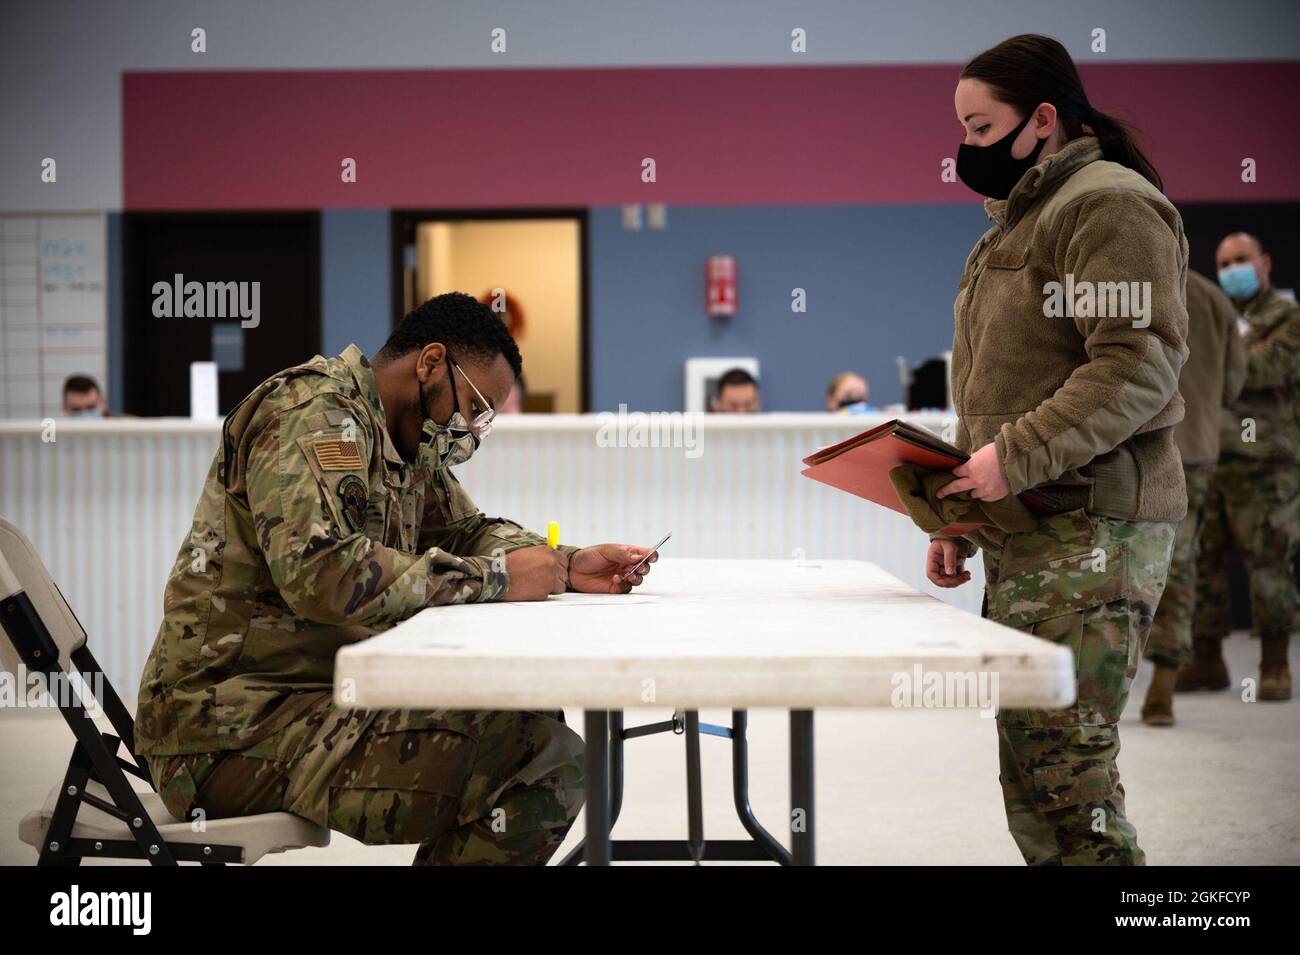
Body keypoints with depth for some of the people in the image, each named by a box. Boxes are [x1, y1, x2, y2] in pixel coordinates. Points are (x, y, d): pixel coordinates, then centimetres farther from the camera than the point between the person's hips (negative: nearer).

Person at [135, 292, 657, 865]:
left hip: (322, 697, 10)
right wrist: (493, 578, -20)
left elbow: (467, 531, 27)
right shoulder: (316, 413, -13)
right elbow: (320, 571, -27)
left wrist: (565, 565, 6)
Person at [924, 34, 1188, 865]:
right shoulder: (1019, 221, 24)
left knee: (1066, 765, -13)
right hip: (1024, 538, 10)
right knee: (1029, 773, 8)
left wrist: (1016, 459, -22)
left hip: (1090, 532, -10)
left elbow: (1139, 368, -18)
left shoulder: (1108, 205, -7)